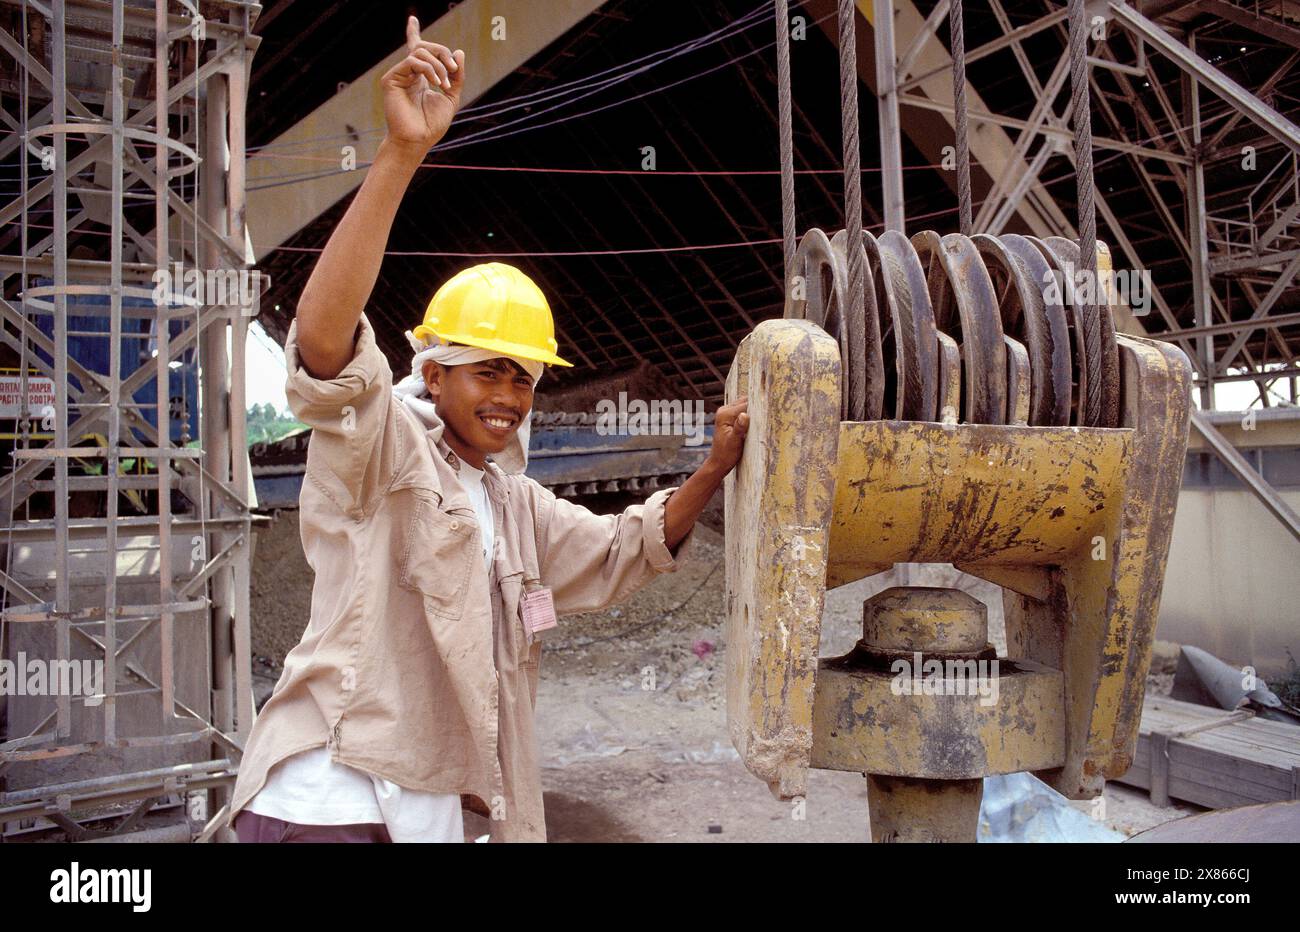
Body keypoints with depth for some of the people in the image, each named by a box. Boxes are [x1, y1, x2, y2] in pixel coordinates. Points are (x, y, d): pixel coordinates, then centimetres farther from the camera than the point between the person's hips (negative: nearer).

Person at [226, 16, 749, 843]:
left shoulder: (515, 500, 14)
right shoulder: (382, 449, -10)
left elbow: (622, 554, 19)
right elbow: (324, 341, -28)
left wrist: (713, 472, 3)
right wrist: (401, 153, -35)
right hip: (326, 803, -7)